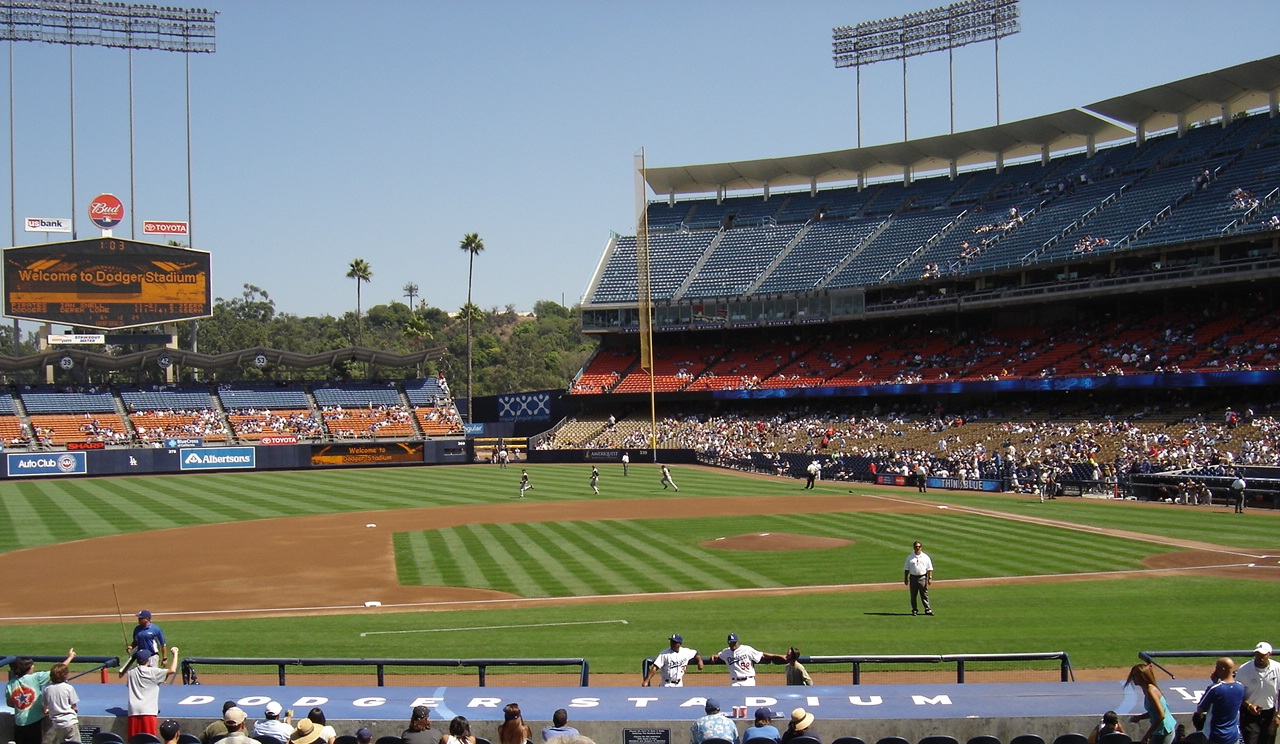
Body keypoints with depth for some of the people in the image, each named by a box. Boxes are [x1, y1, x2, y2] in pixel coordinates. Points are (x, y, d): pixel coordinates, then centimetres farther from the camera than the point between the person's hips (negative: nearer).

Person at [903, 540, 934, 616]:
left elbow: (929, 568, 5)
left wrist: (930, 578, -4)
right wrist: (906, 579, 4)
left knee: (924, 595, -2)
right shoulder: (910, 557, 7)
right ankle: (914, 610, 12)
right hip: (913, 578, 1)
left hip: (922, 578, -1)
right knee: (913, 595, 4)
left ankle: (928, 609, 1)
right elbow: (906, 569, 9)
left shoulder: (925, 557, 5)